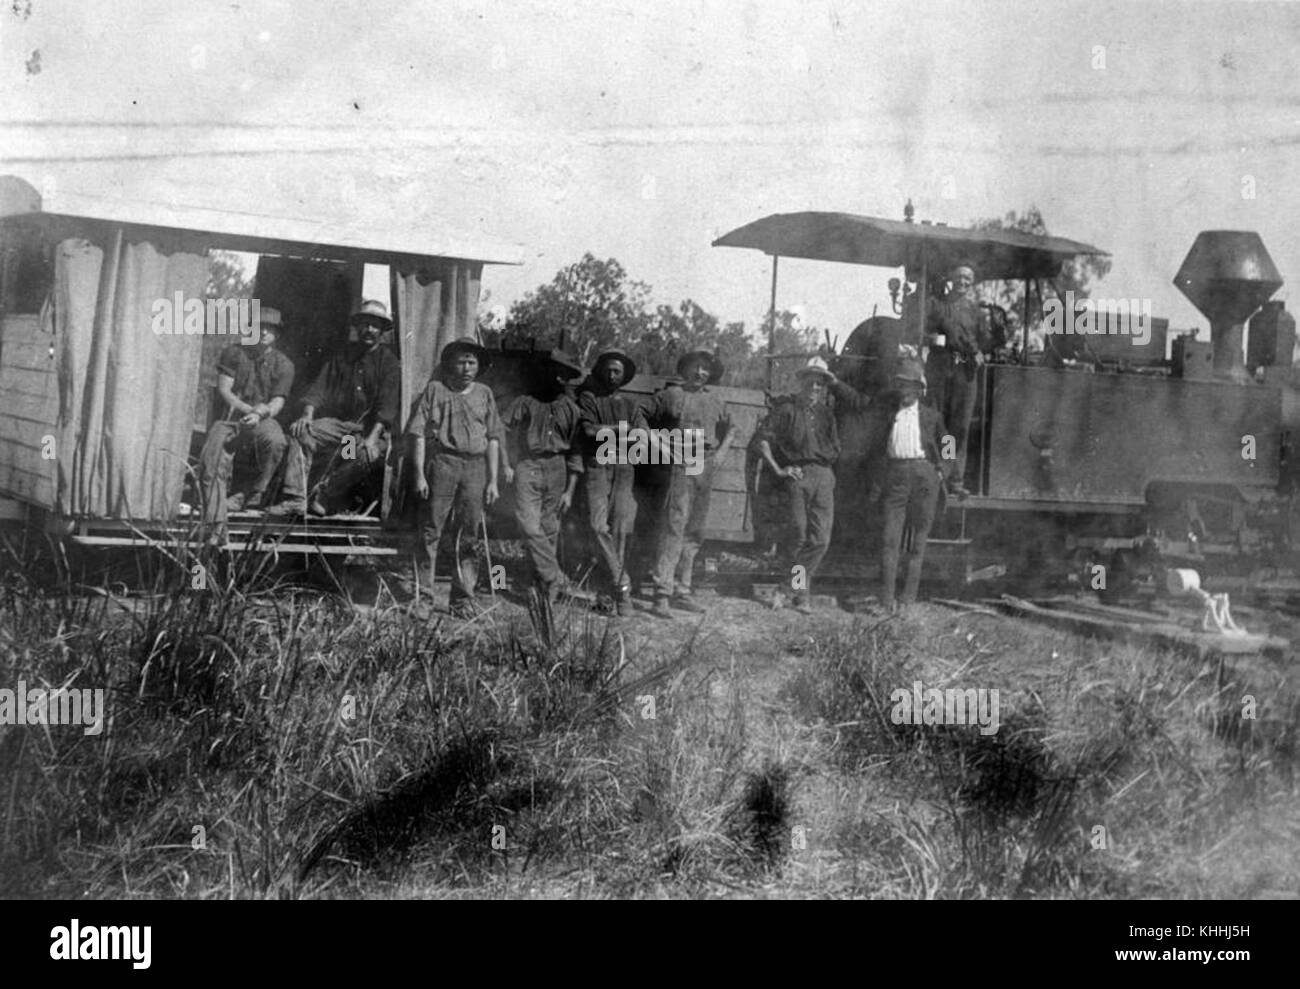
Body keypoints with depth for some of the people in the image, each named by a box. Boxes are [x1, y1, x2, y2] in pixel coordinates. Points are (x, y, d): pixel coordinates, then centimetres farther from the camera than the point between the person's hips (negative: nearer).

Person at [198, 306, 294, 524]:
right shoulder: (233, 353, 10)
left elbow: (277, 403, -2)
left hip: (263, 422, -1)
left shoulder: (283, 365, 7)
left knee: (276, 441, -36)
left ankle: (253, 495, -20)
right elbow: (223, 390, 1)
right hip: (230, 419, 1)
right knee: (212, 459, -28)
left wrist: (259, 415, -24)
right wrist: (249, 409, -15)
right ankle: (214, 519, -27)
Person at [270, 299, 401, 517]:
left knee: (366, 454, -37)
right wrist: (307, 415, -14)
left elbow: (387, 405, -9)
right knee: (300, 432, -22)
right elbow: (319, 389, 7)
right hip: (339, 422, 4)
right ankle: (295, 499, -28)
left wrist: (372, 437, -23)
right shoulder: (340, 359, 16)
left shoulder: (388, 362, 3)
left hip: (373, 428, -4)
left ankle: (322, 499, -27)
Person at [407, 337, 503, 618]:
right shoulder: (435, 390, 5)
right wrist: (419, 474, -7)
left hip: (476, 466, 3)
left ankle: (463, 597, 10)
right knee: (431, 528, -5)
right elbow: (418, 433, 1)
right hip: (442, 461, -3)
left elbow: (493, 438, 14)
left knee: (469, 535, 4)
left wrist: (493, 480, 7)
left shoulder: (484, 394, 15)